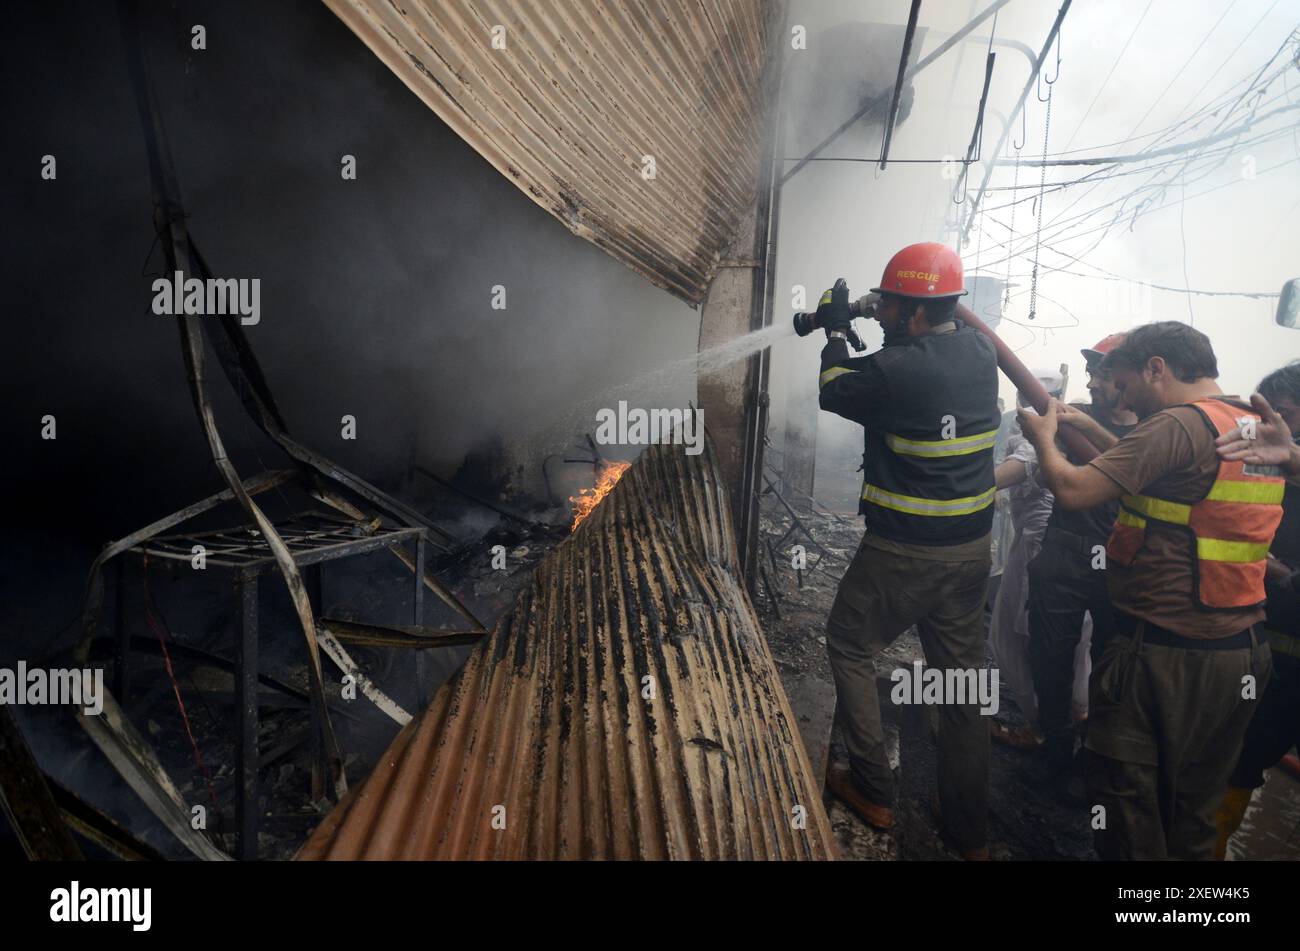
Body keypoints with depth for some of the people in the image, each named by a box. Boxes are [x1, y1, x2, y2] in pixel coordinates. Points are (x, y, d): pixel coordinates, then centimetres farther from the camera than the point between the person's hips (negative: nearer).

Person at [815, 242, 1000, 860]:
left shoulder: (895, 369, -22)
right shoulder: (981, 353, 1)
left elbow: (834, 393, -4)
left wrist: (835, 330, 9)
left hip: (903, 550, -7)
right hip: (972, 547, 7)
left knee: (849, 647, 15)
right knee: (961, 675, 15)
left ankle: (873, 794, 23)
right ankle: (970, 834, 27)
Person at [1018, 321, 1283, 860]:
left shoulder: (1178, 424, -16)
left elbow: (1072, 490, -19)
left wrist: (1044, 437, -2)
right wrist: (1086, 428, 23)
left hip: (1161, 658, -8)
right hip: (1239, 657, 9)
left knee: (1126, 812, 6)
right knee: (1192, 817, 20)